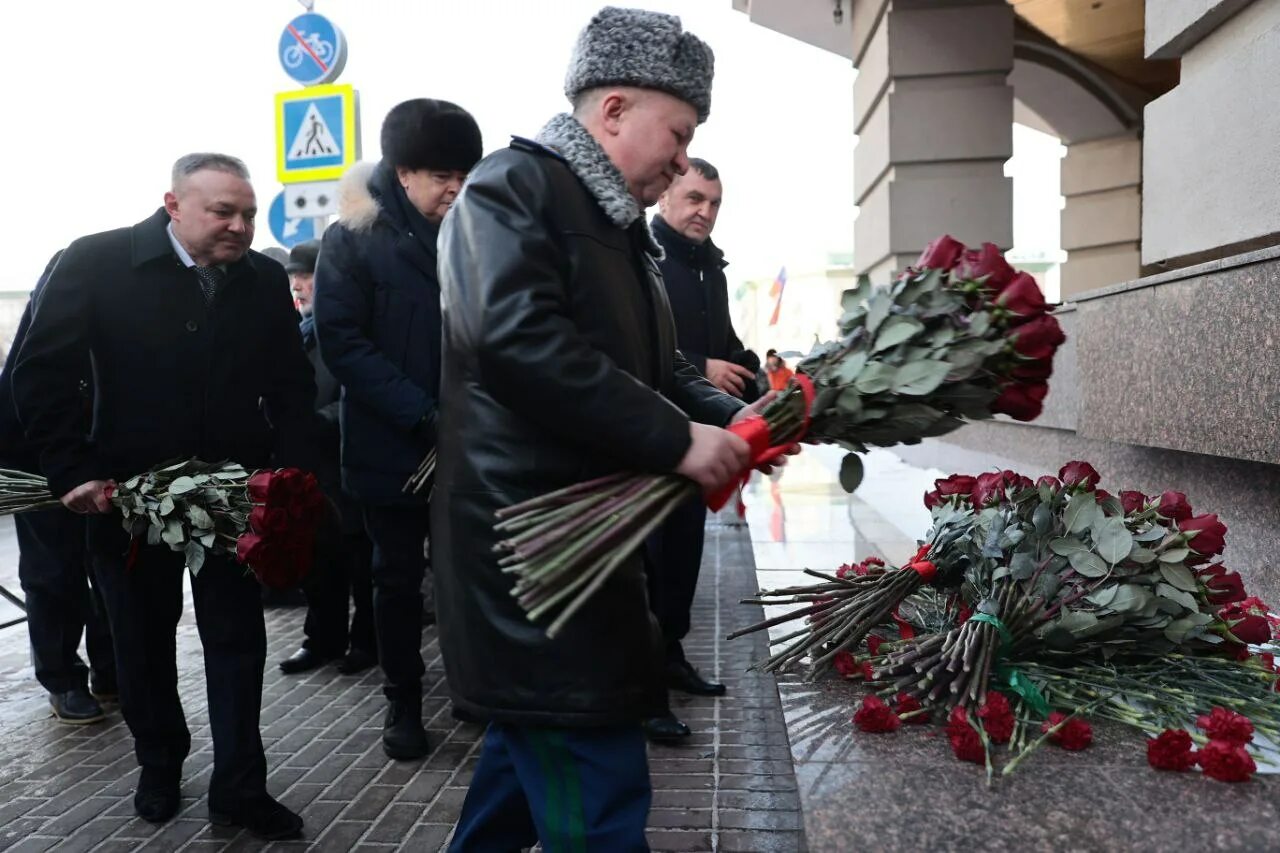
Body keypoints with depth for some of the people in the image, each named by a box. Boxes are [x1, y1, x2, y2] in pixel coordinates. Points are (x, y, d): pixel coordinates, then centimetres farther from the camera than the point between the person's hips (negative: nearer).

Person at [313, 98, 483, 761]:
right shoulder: (353, 238, -4)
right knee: (398, 576, 11)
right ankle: (403, 700, 26)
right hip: (394, 445, -2)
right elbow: (341, 340, -12)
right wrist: (423, 415, -20)